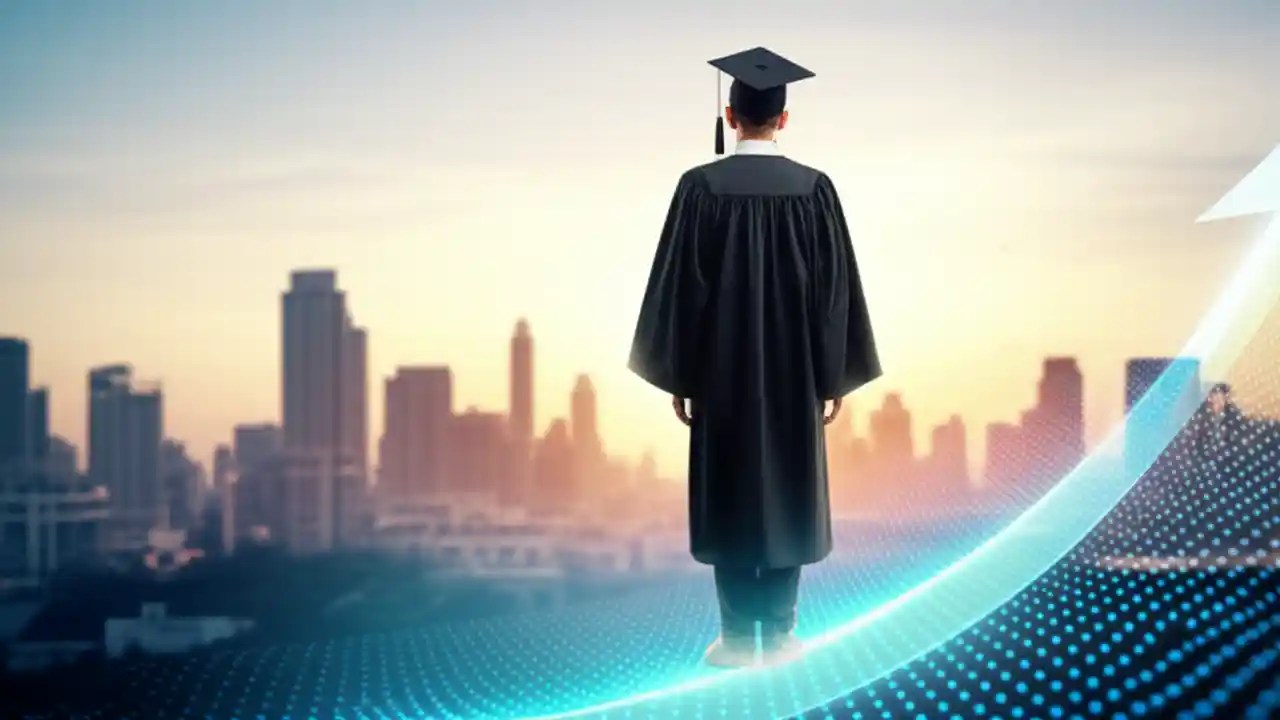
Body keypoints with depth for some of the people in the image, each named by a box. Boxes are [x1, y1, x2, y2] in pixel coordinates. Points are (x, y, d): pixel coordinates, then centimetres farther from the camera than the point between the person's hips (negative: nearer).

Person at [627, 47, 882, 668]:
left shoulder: (701, 187, -9)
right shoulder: (814, 189, -4)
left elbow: (680, 284, -7)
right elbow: (835, 288, -2)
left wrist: (678, 375, 1)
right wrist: (833, 376, 6)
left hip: (722, 368, -1)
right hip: (794, 368, 1)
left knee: (728, 495, 6)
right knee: (788, 491, 9)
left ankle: (737, 636, 8)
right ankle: (780, 633, 12)